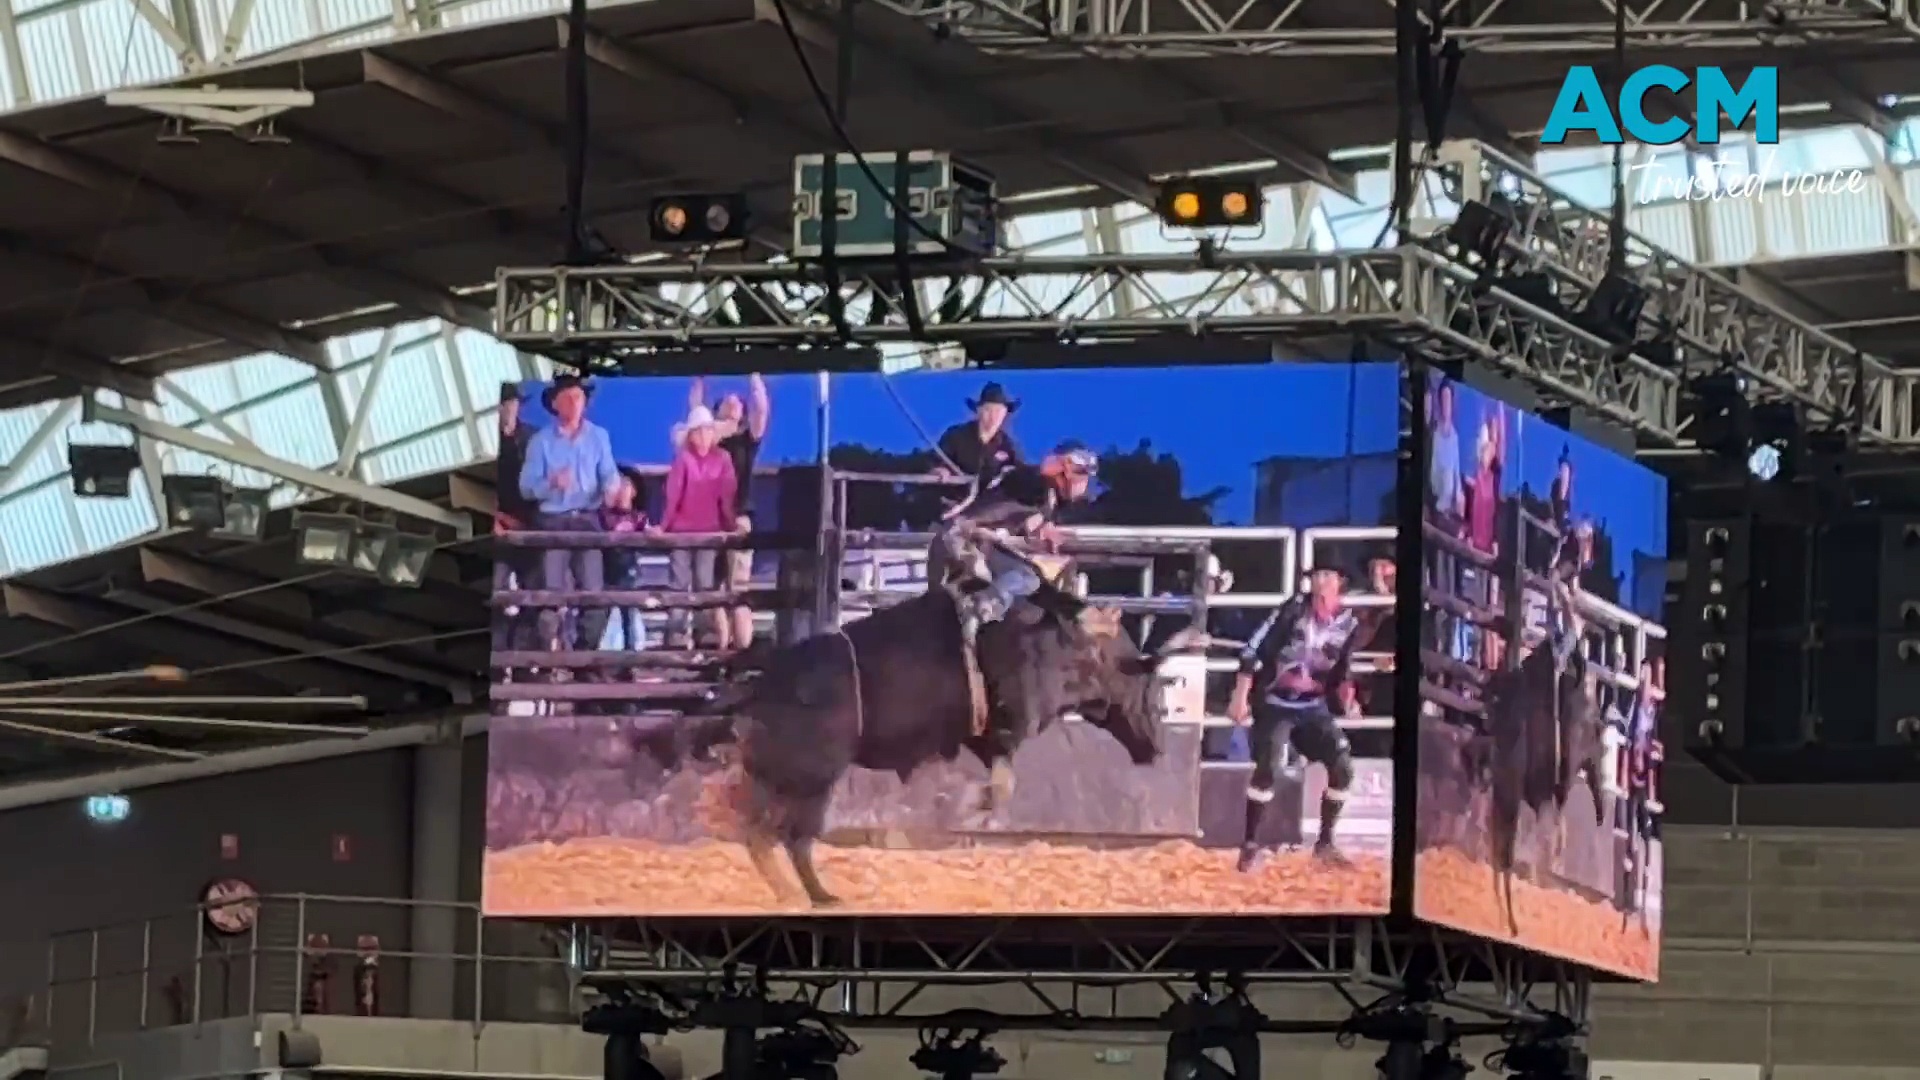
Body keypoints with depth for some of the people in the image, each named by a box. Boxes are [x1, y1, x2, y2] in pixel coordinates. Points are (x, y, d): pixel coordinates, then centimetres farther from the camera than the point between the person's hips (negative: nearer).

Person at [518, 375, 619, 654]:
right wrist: (551, 483, -21)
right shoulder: (540, 441, 4)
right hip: (553, 521, -1)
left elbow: (609, 475, 1)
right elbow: (527, 486, -2)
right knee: (552, 591, -6)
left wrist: (612, 488, -22)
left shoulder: (598, 437, 10)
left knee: (592, 591, -3)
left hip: (587, 520, 1)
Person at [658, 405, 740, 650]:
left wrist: (732, 525, -5)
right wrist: (663, 525, -14)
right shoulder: (683, 459, -4)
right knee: (679, 582, 0)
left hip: (709, 531, 1)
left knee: (706, 583, 0)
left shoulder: (722, 459, 1)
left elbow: (727, 496, -1)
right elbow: (673, 494, -8)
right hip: (681, 530, -1)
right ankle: (679, 634, 2)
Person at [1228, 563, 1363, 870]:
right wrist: (1240, 697, -17)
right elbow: (1254, 650, -13)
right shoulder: (1294, 610, -14)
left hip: (1314, 707, 5)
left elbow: (1340, 672, 11)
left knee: (1343, 767, -5)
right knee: (1268, 769, -19)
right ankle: (1251, 844, -8)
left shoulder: (1348, 623, -1)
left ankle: (1325, 842, 10)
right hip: (1275, 704, -5)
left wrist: (1348, 700, -9)